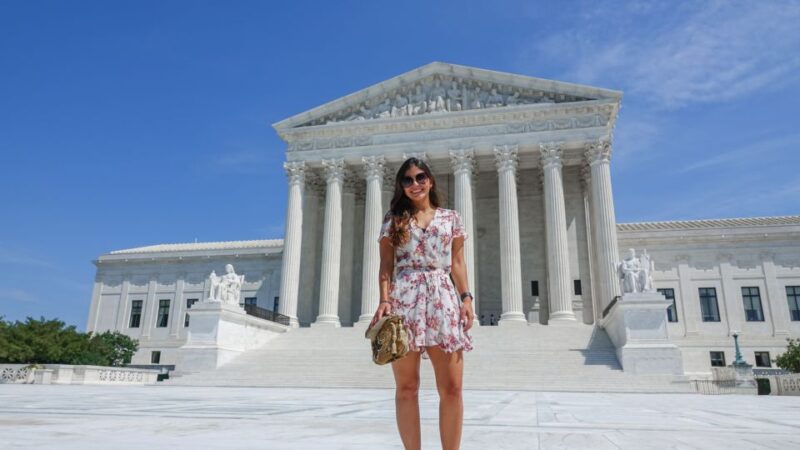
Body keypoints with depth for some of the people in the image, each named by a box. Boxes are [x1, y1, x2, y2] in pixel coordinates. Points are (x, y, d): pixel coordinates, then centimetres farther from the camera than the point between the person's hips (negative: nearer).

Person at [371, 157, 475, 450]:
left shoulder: (451, 218, 15)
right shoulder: (393, 219, 12)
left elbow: (457, 263, 13)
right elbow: (386, 265, 6)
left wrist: (466, 298, 0)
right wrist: (384, 300, -8)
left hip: (442, 297, 1)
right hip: (403, 298, 0)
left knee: (452, 387, -3)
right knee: (406, 387, 1)